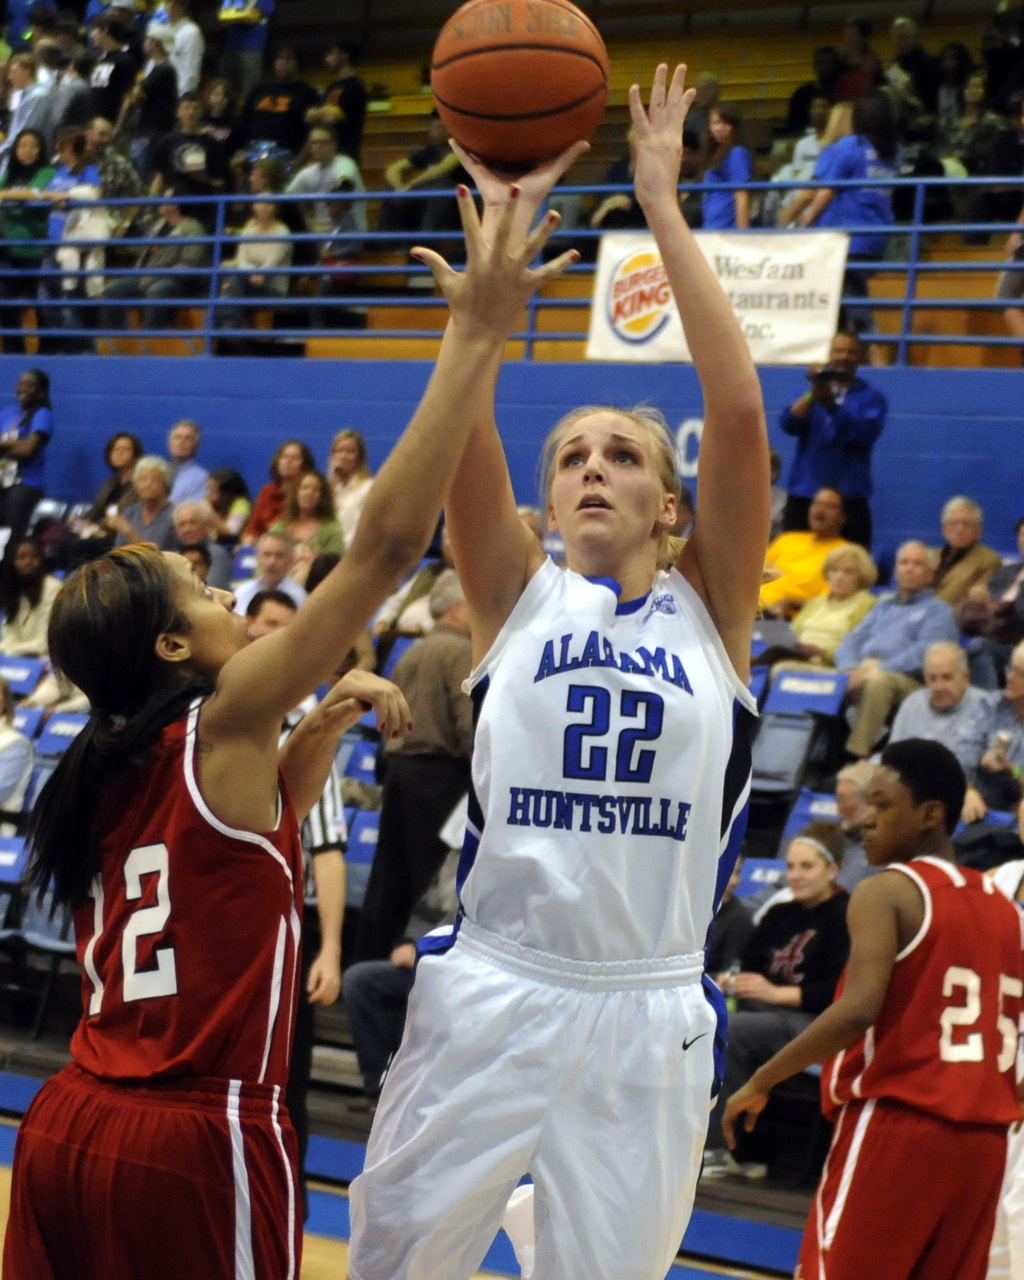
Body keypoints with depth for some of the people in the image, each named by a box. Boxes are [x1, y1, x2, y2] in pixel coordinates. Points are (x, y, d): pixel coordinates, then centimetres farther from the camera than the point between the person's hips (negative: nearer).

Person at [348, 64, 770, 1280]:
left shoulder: (710, 609, 5)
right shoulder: (518, 597, 6)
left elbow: (739, 414, -7)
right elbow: (459, 428, -9)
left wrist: (665, 210, -8)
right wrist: (503, 226, -13)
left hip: (646, 1017, 0)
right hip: (488, 995, 0)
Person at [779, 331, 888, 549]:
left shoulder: (871, 397, 7)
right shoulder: (813, 392, 14)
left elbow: (867, 433, -12)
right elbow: (788, 424, -3)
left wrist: (831, 404, -23)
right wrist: (812, 394, -18)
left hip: (849, 497, -2)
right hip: (803, 493, 2)